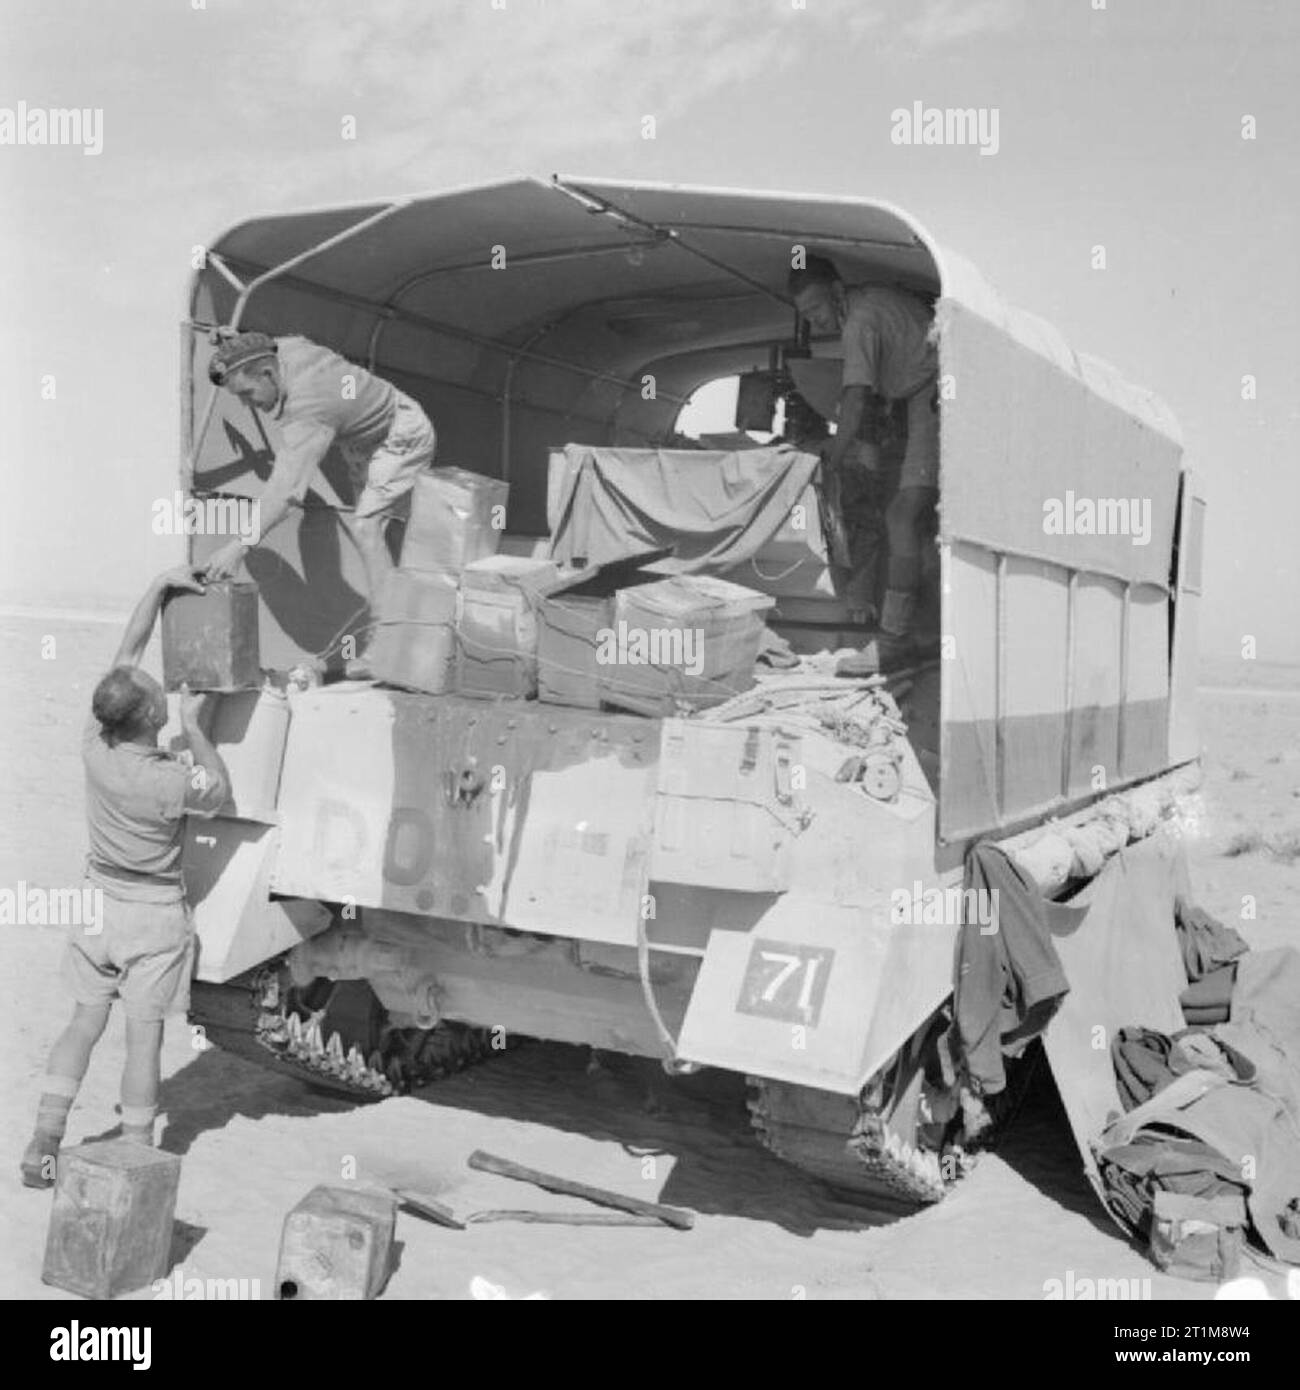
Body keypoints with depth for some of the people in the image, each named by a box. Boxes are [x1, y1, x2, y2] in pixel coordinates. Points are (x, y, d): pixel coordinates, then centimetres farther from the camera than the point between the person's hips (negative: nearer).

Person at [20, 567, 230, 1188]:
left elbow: (127, 650, -2)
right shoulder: (169, 782, -26)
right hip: (154, 915, -5)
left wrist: (162, 584, 2)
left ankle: (44, 1142, 16)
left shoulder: (94, 746, -11)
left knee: (85, 1020, 16)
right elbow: (219, 788, -3)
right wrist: (193, 725, -1)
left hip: (98, 902, 5)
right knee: (144, 1034, 5)